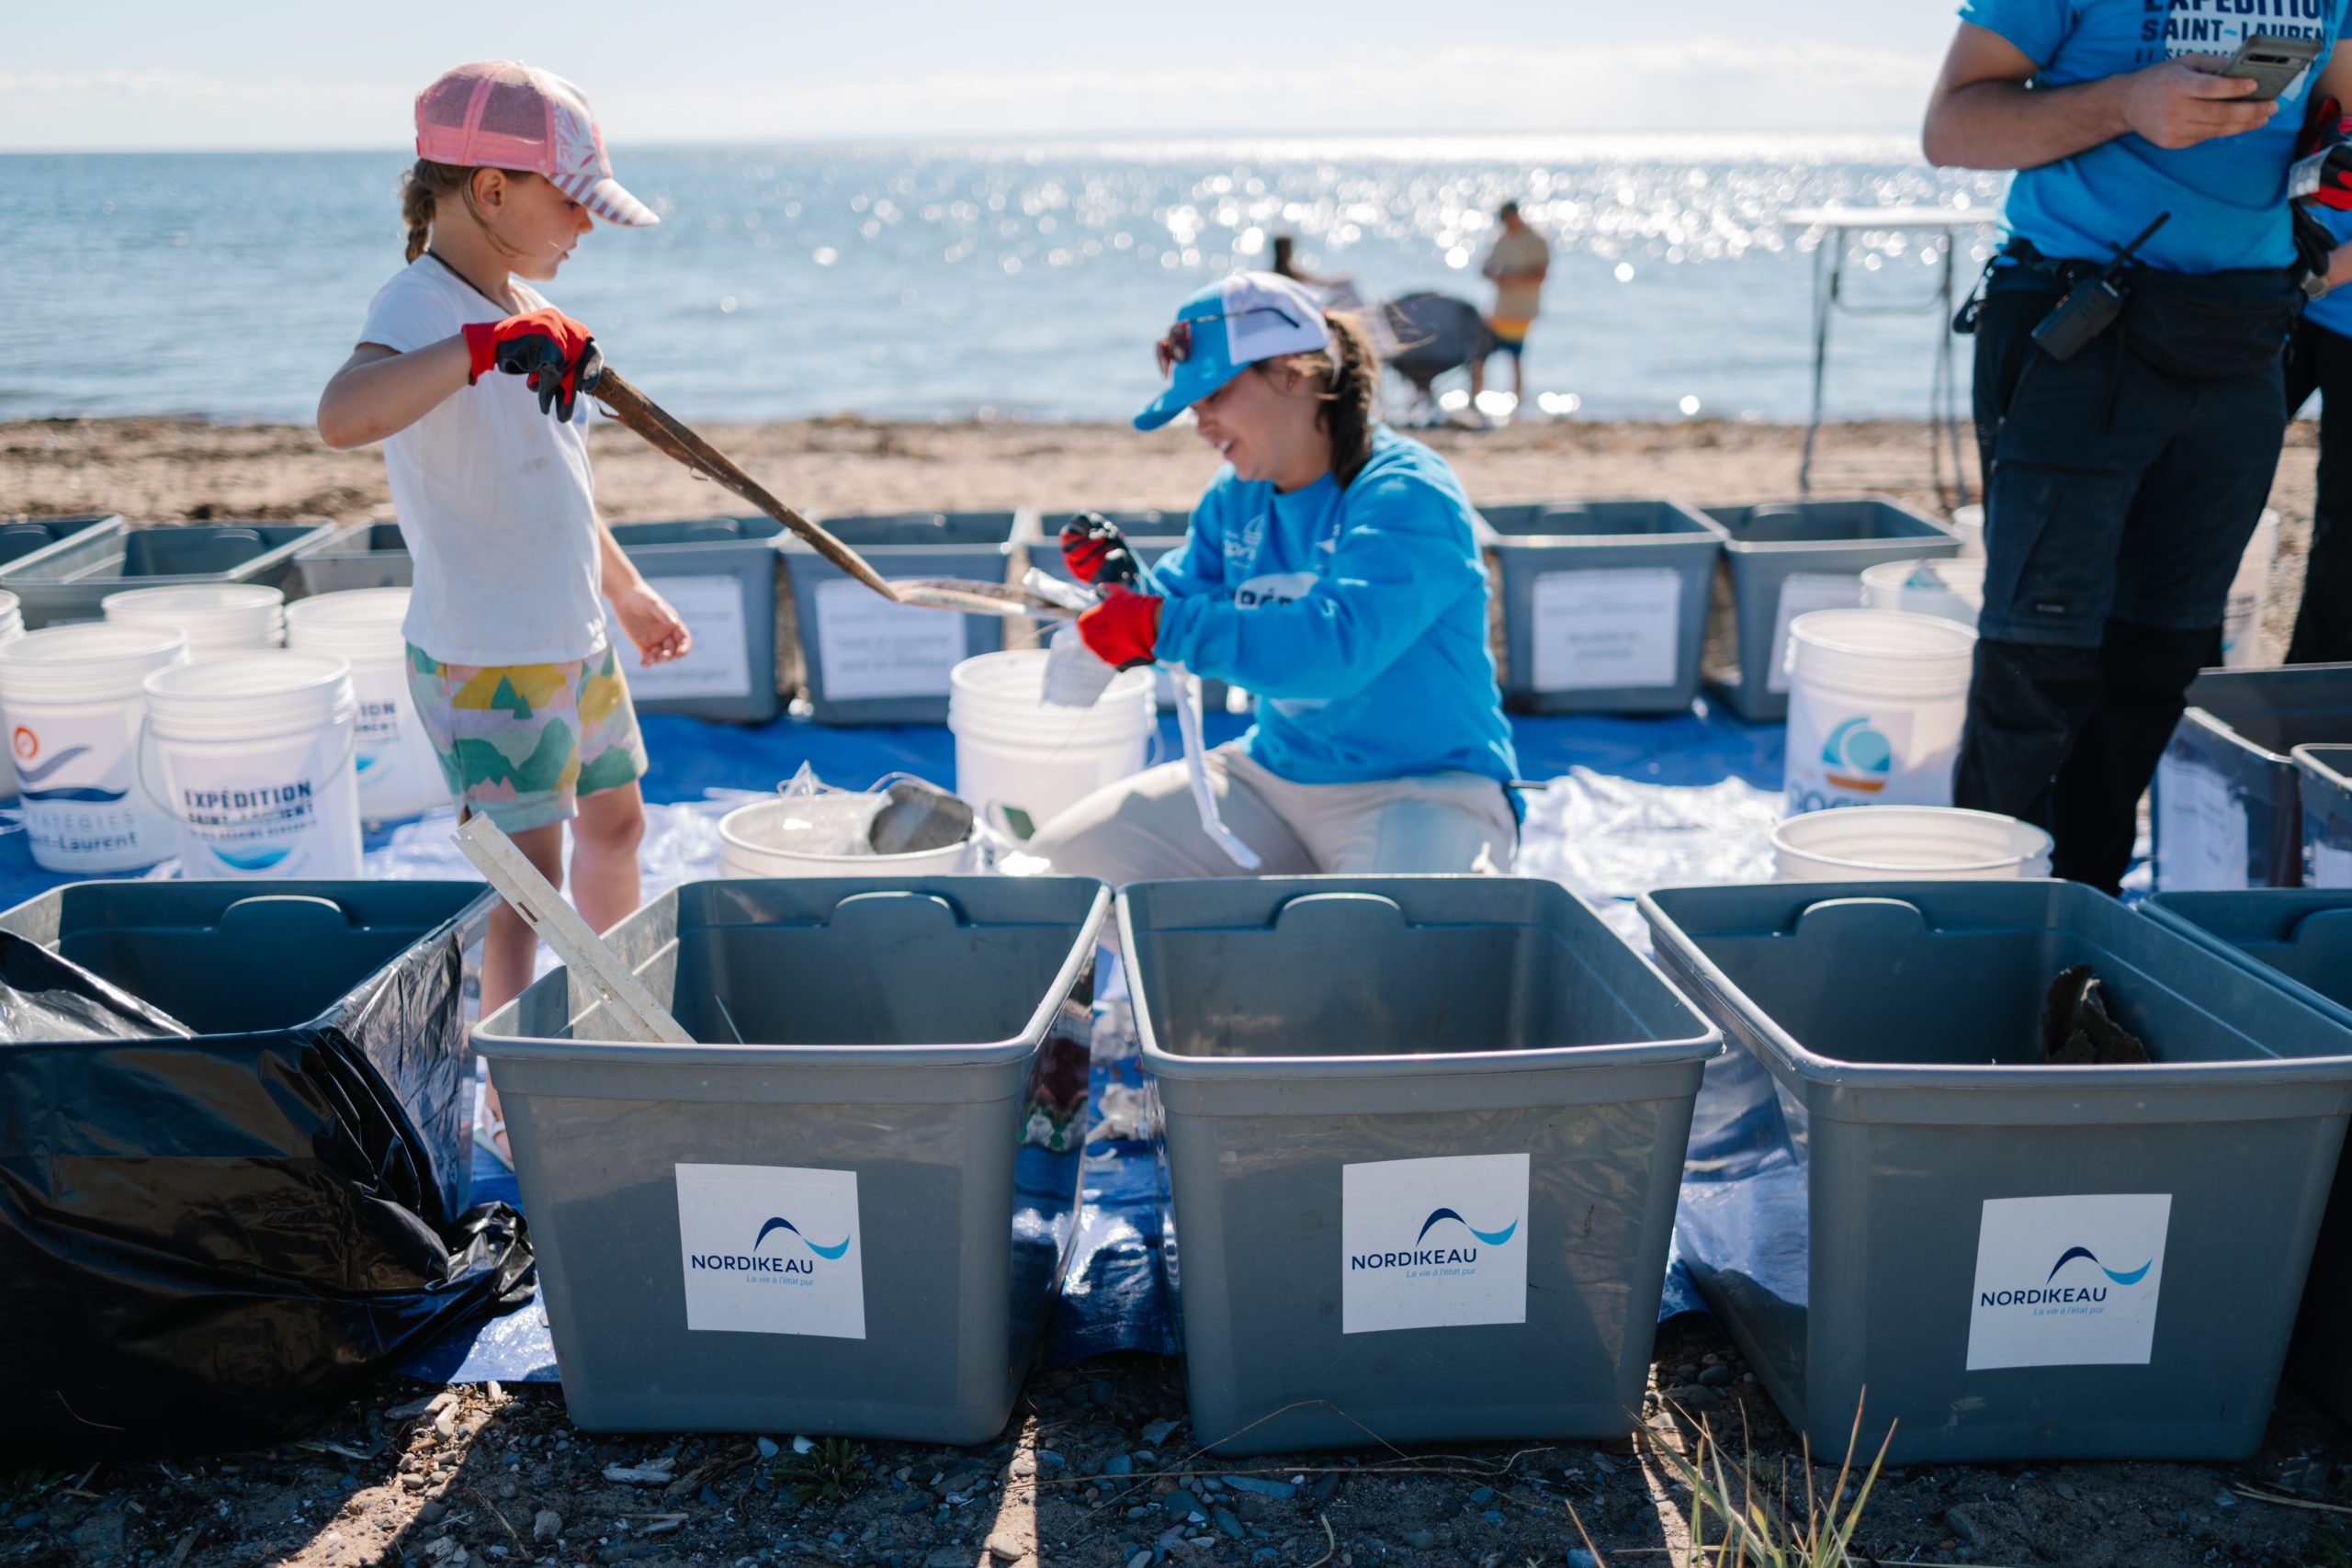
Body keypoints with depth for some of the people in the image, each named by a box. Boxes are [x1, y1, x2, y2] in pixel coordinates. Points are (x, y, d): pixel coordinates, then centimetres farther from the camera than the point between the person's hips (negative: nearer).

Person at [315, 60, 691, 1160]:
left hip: (575, 638, 10)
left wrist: (627, 590, 27)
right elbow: (341, 416, -43)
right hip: (486, 662, -9)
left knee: (615, 819, 22)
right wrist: (488, 344, -52)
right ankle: (512, 1106, 11)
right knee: (530, 877, -4)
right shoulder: (422, 306, -20)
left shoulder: (517, 306, 9)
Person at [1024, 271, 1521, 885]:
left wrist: (1159, 626, -33)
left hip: (1425, 786, -7)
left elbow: (1338, 646, -31)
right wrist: (1121, 582, -10)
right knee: (1064, 854, -2)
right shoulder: (1235, 495, 8)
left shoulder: (1407, 496, -16)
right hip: (1273, 773, 8)